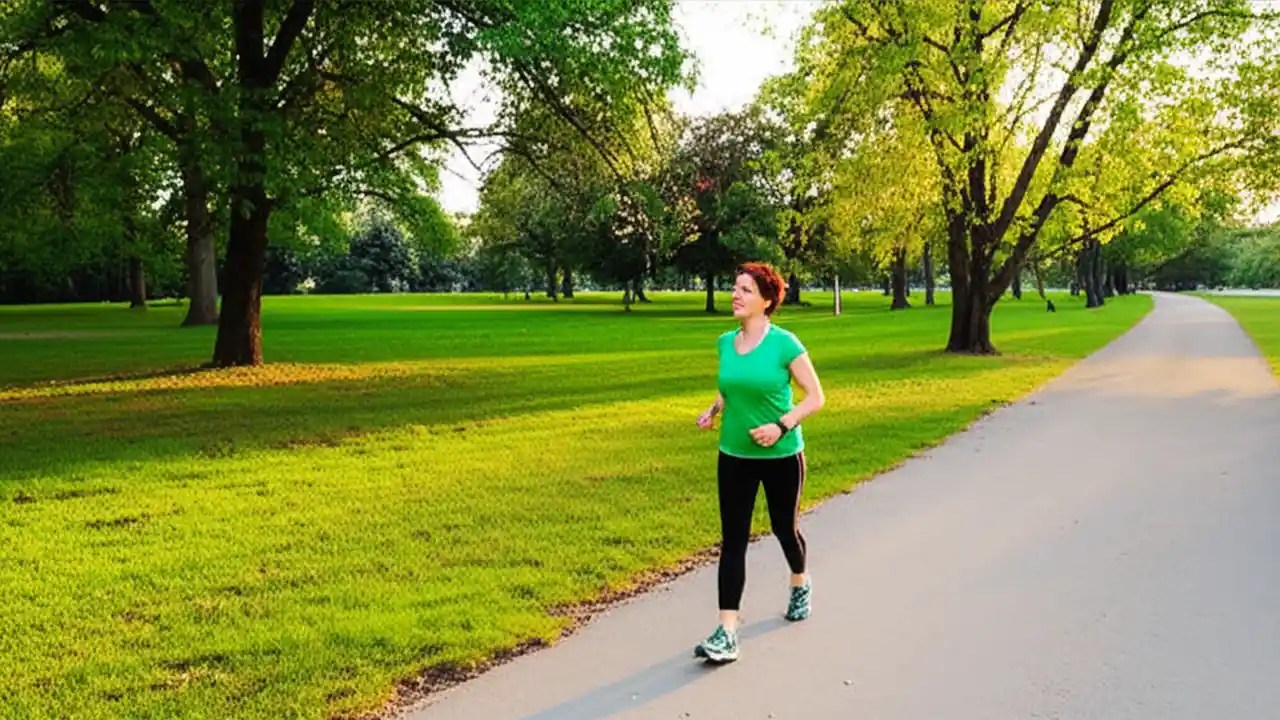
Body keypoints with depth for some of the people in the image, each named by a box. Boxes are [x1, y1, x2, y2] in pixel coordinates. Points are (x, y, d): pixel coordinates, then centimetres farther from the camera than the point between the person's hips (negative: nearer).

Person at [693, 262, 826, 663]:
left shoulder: (784, 344, -15)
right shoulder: (725, 343, 0)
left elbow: (815, 397, -11)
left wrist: (781, 425, -25)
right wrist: (714, 409, -3)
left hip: (781, 456, -4)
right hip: (734, 456, 4)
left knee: (785, 528, 17)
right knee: (733, 540, -1)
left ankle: (800, 585, 49)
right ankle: (727, 634, -1)